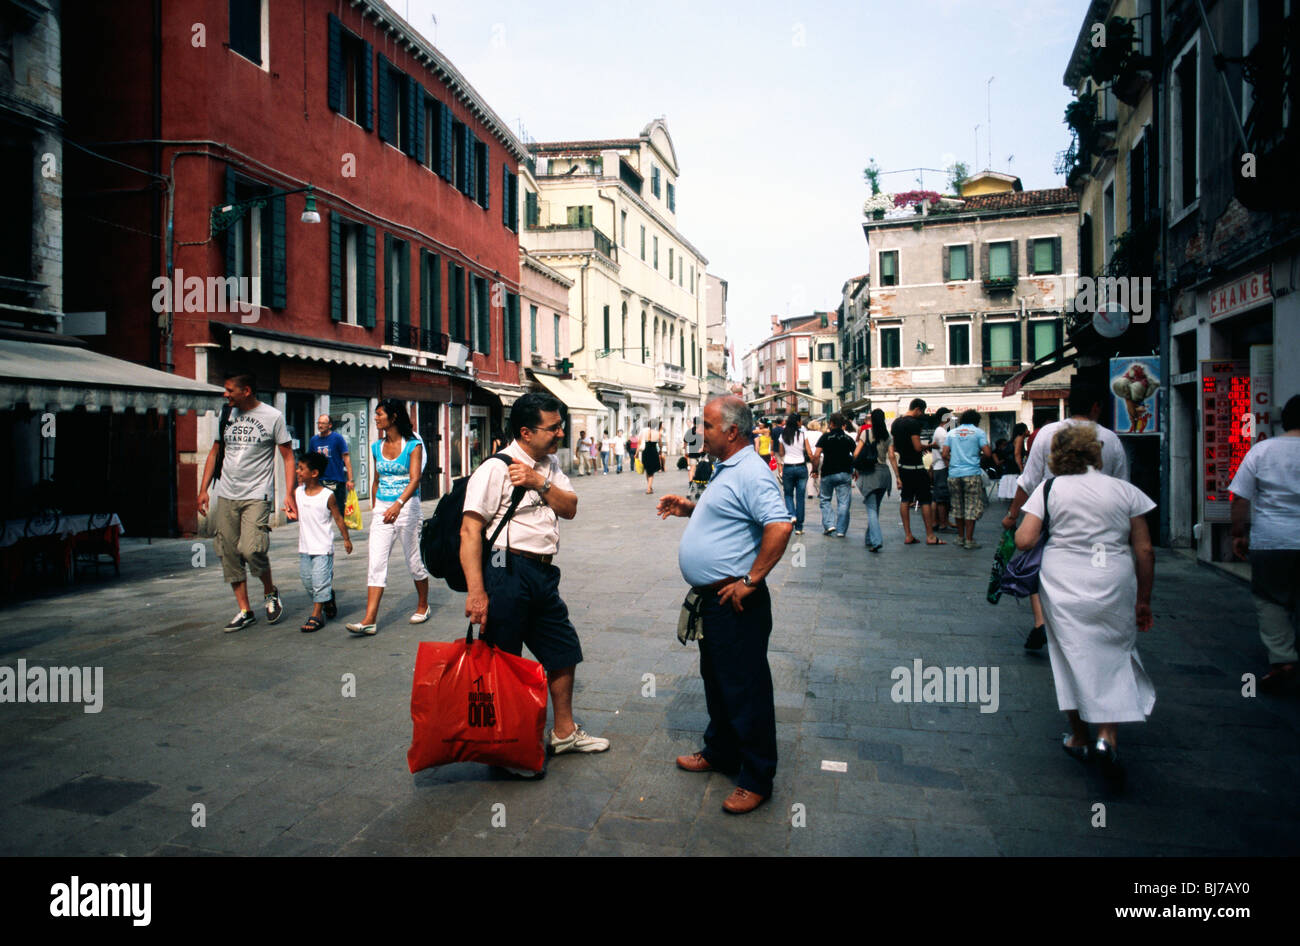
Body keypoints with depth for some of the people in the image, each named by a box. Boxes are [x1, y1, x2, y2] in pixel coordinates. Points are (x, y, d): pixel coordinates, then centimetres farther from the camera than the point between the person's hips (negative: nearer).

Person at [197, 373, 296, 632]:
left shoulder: (273, 416, -4)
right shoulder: (226, 415, 9)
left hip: (257, 495, -5)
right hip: (226, 495, 5)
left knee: (251, 549, -18)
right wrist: (203, 489, 12)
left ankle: (270, 592, 11)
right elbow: (215, 452, 18)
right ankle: (245, 611, 15)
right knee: (229, 554, 4)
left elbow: (288, 457, -2)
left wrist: (289, 494, -11)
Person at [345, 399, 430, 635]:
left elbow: (414, 479, -20)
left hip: (407, 507, -4)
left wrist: (398, 504, -35)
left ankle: (423, 606, 30)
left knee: (415, 561, 8)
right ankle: (369, 620, -10)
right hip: (382, 509, 4)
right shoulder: (377, 447, 8)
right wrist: (374, 508, 17)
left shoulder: (413, 445, -8)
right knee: (376, 563, -6)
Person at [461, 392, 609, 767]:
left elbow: (570, 508, 5)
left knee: (563, 650, 17)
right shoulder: (495, 469, -13)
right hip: (508, 571, -8)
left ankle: (564, 731, 35)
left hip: (543, 572, 8)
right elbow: (470, 530, -18)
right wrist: (476, 592, -24)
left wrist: (540, 483, -12)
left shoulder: (550, 466, 13)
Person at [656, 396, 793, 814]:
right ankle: (719, 752, 39)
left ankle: (756, 779, 14)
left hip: (735, 602, -11)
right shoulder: (726, 469, 13)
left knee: (745, 690, 1)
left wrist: (750, 581, -24)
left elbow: (779, 526, -30)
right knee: (716, 681, 22)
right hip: (712, 598, 11)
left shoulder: (751, 472, -19)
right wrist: (688, 508, 13)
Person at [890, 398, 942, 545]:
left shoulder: (896, 423, 10)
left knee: (905, 500, 9)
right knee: (926, 501, 0)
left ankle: (908, 536, 10)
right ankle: (930, 536, 4)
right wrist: (927, 446, 0)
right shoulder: (913, 423, -16)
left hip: (903, 467, 8)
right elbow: (918, 447, -19)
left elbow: (893, 448, 15)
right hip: (916, 468, -8)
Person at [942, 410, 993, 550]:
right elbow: (987, 453, -7)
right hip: (971, 474, -4)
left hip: (954, 474, 4)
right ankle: (969, 540, -2)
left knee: (958, 507, 13)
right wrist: (979, 451, 14)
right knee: (972, 507, 0)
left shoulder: (952, 433, 13)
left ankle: (960, 537, 20)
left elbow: (945, 454, 6)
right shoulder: (978, 432, 3)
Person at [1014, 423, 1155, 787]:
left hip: (1063, 586, 0)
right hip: (1115, 588, 1)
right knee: (1115, 657, 12)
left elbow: (1024, 540, -9)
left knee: (1072, 657, 12)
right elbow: (1145, 551, 3)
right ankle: (1107, 737, -1)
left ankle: (1079, 737, 23)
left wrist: (1017, 527, 13)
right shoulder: (1125, 491, 2)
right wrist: (1143, 601, 11)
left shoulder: (1049, 488, -3)